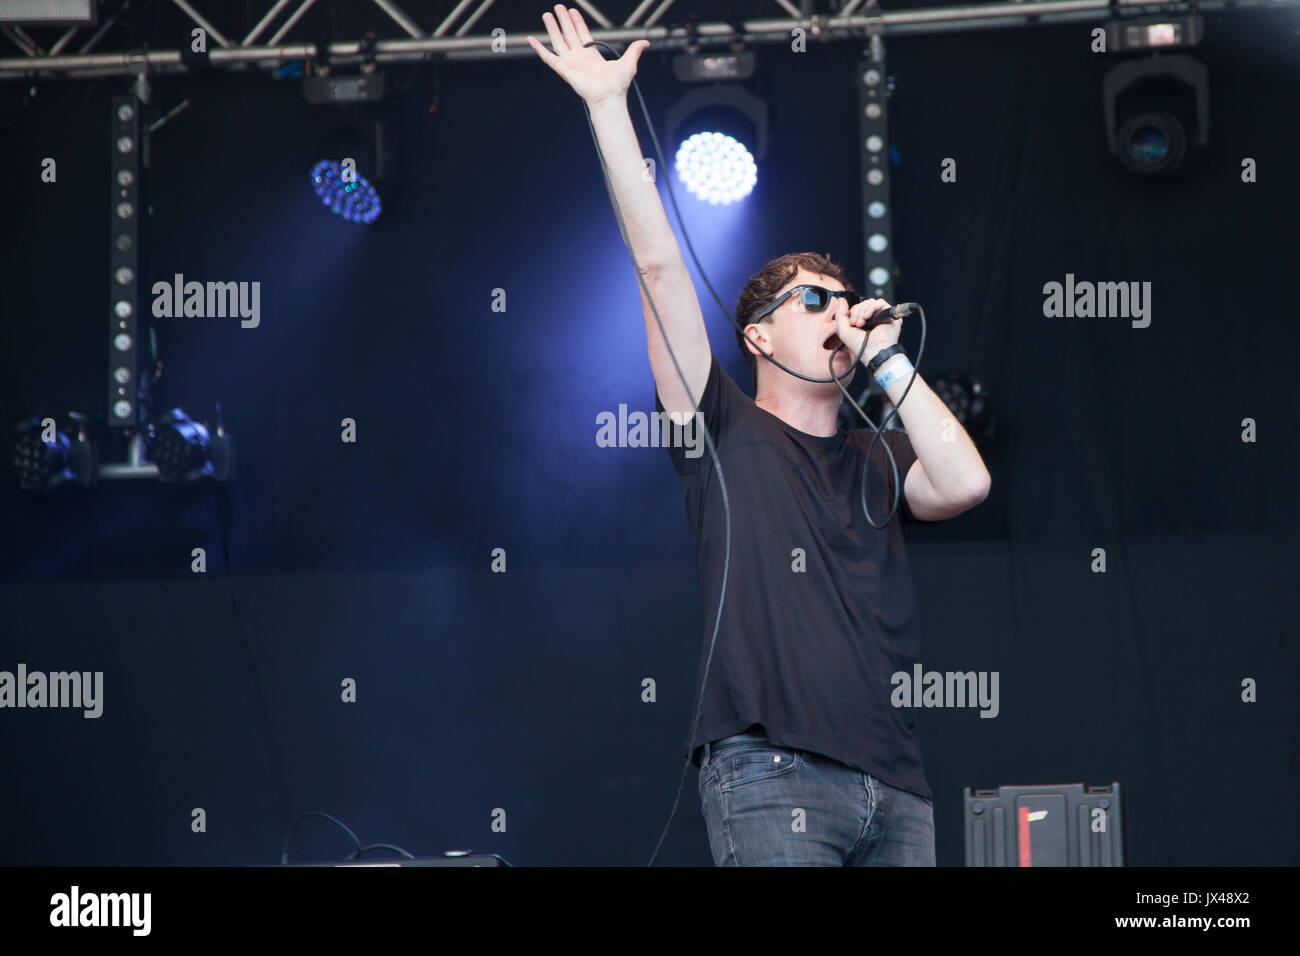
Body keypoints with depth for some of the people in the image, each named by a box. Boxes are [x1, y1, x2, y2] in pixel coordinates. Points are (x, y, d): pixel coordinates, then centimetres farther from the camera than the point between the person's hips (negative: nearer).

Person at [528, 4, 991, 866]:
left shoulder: (879, 463, 21)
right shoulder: (725, 432, 10)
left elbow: (965, 483, -1)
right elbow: (659, 264, 5)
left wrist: (887, 358, 7)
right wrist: (609, 107, 1)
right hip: (771, 779, -5)